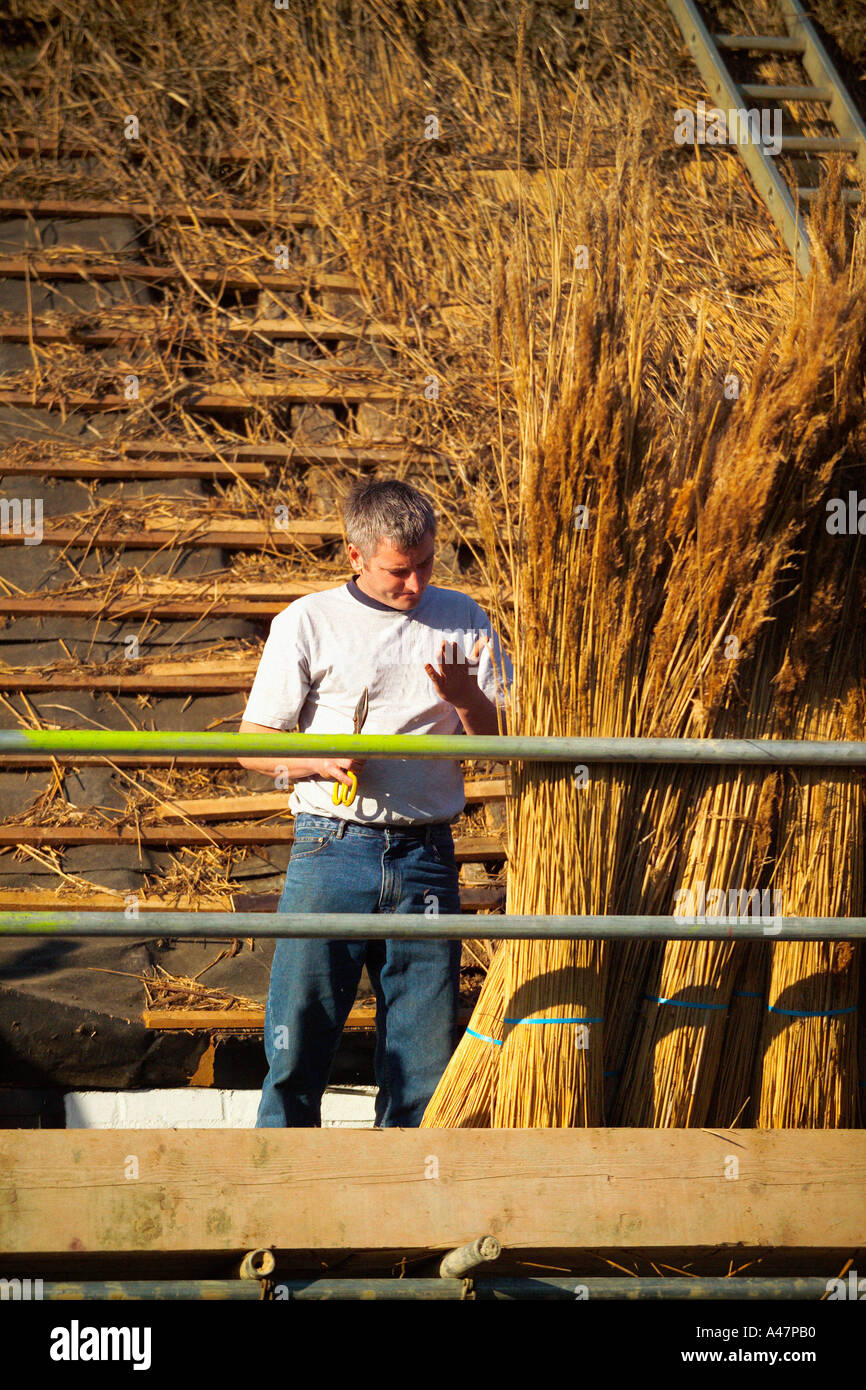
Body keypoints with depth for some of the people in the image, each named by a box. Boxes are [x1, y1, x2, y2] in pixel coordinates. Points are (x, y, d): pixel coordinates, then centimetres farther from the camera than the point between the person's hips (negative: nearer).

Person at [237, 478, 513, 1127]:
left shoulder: (462, 619, 11)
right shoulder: (308, 623, 3)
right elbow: (253, 744, 6)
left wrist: (467, 699, -10)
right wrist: (319, 758, -14)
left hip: (426, 857, 2)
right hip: (332, 853, -2)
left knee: (426, 1052, 3)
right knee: (298, 1043, -4)